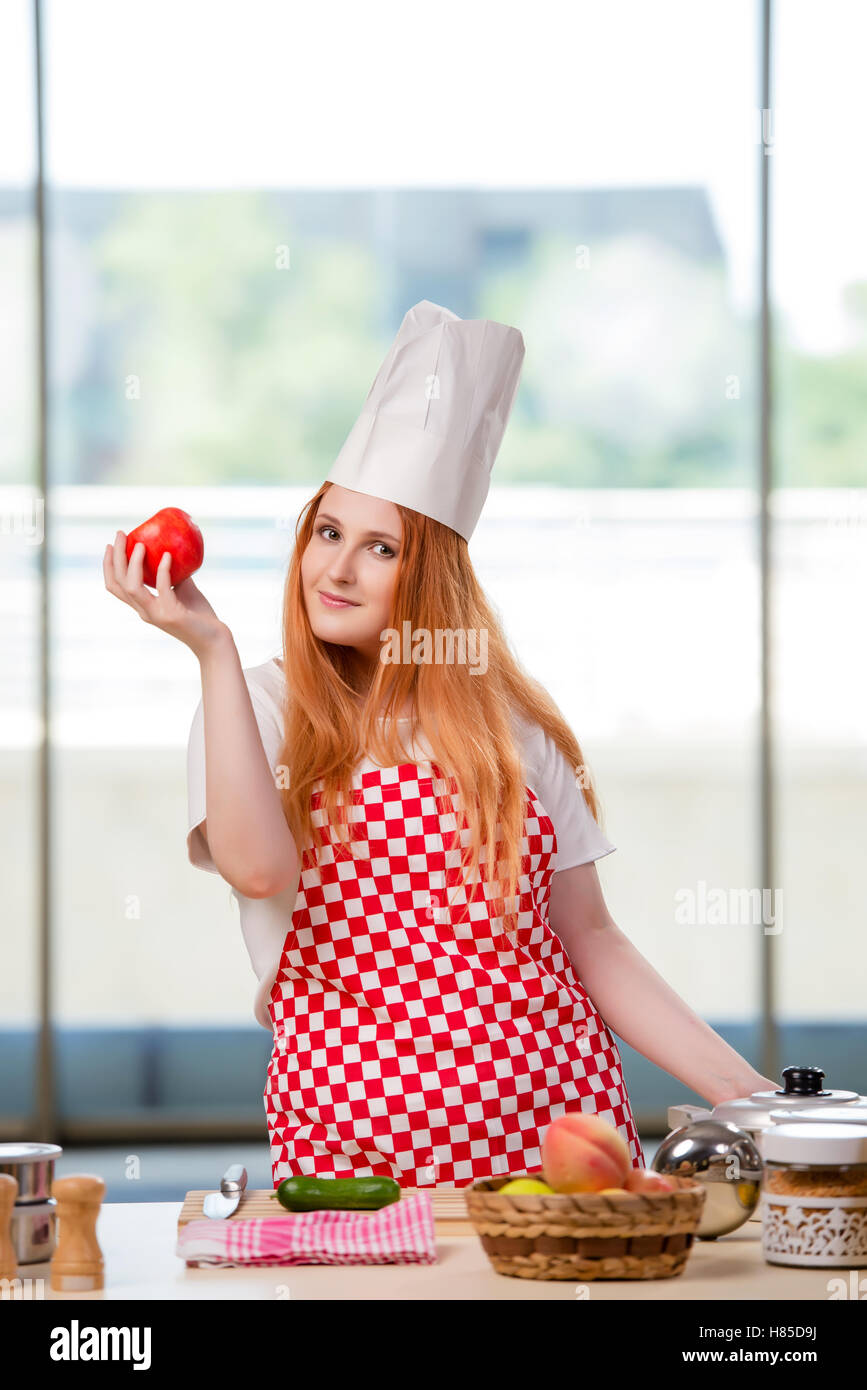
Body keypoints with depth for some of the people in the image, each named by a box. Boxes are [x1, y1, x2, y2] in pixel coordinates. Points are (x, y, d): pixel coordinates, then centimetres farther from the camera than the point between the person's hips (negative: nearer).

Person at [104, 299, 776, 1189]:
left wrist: (743, 1094, 6)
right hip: (352, 1143, -2)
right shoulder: (258, 710, 5)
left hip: (555, 1118, 2)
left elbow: (588, 940, 14)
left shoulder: (507, 722, 11)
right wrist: (212, 648, -14)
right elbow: (257, 868, -17)